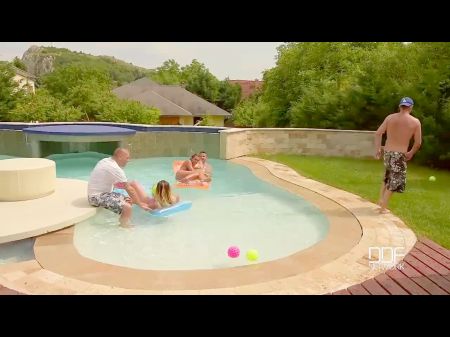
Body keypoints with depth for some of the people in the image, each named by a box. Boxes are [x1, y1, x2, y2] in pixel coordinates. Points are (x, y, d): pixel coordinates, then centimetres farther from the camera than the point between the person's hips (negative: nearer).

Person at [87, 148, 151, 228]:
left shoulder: (106, 161, 8)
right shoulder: (115, 168, -20)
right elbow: (130, 189, -16)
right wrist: (140, 204, -9)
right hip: (97, 197, -11)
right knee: (127, 207, -27)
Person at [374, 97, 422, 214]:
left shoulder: (390, 117, 3)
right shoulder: (415, 122, -3)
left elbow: (378, 133, -5)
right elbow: (418, 143, -2)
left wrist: (377, 149, 0)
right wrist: (411, 153, 14)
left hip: (387, 152, 4)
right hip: (400, 154, -4)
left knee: (389, 174, 27)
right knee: (395, 180, 7)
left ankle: (381, 199, 26)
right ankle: (383, 207, 7)